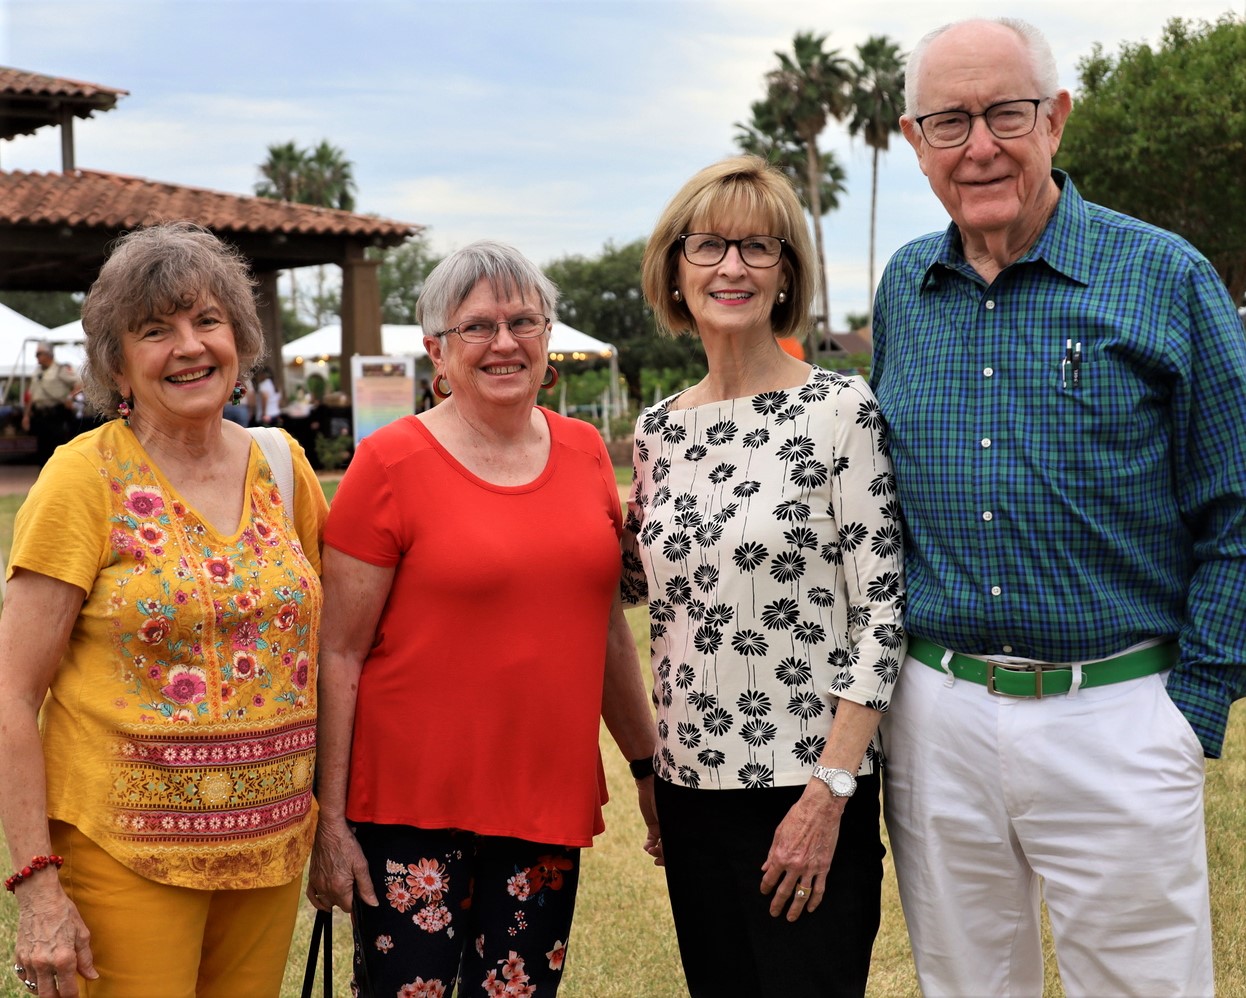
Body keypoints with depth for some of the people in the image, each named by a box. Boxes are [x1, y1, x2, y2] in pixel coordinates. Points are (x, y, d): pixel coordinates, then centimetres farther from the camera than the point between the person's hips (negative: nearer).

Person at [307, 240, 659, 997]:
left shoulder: (584, 451, 6)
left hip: (550, 804, 4)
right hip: (413, 810, -4)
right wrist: (330, 820, -9)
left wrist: (649, 763, 16)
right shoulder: (393, 462, -8)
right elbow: (340, 656, -7)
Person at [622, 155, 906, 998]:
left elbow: (882, 612, -12)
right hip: (691, 783, 5)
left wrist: (828, 793, -16)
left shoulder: (839, 410, -9)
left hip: (811, 784, -5)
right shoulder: (659, 430, 7)